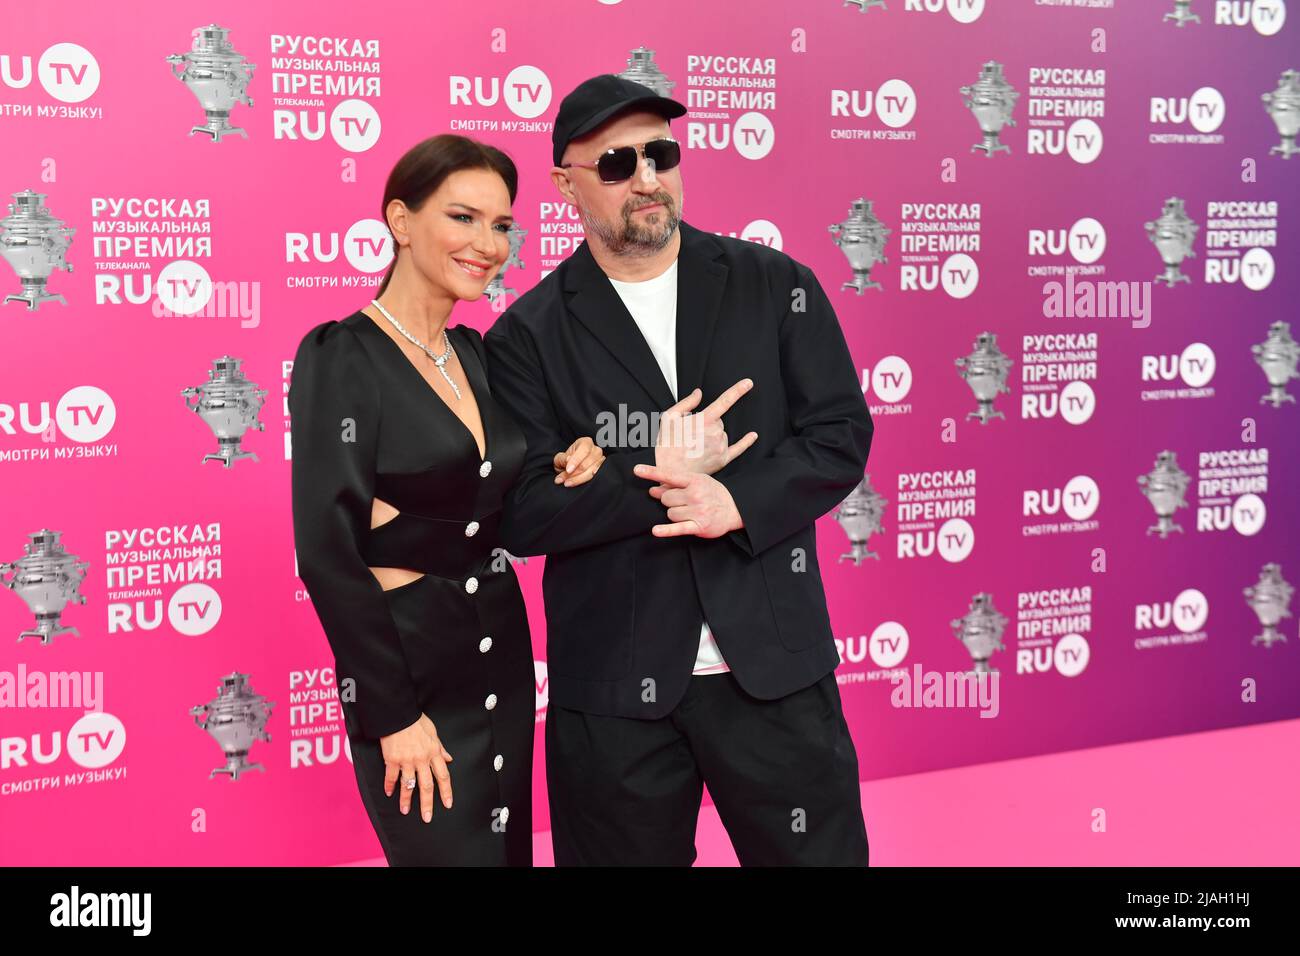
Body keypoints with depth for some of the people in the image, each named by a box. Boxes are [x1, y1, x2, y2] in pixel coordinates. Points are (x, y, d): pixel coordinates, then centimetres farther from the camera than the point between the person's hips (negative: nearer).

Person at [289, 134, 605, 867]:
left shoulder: (476, 353, 8)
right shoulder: (341, 358, -13)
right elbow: (328, 552, -17)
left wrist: (563, 472, -3)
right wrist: (395, 714, -16)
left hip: (503, 656, 7)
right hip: (410, 668, -7)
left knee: (511, 851, 17)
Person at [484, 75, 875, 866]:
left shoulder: (775, 285, 3)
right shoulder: (528, 336, -1)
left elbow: (842, 435, -1)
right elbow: (521, 514, -7)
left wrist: (738, 502, -17)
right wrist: (659, 485, -18)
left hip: (773, 660, 1)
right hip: (612, 682, 0)